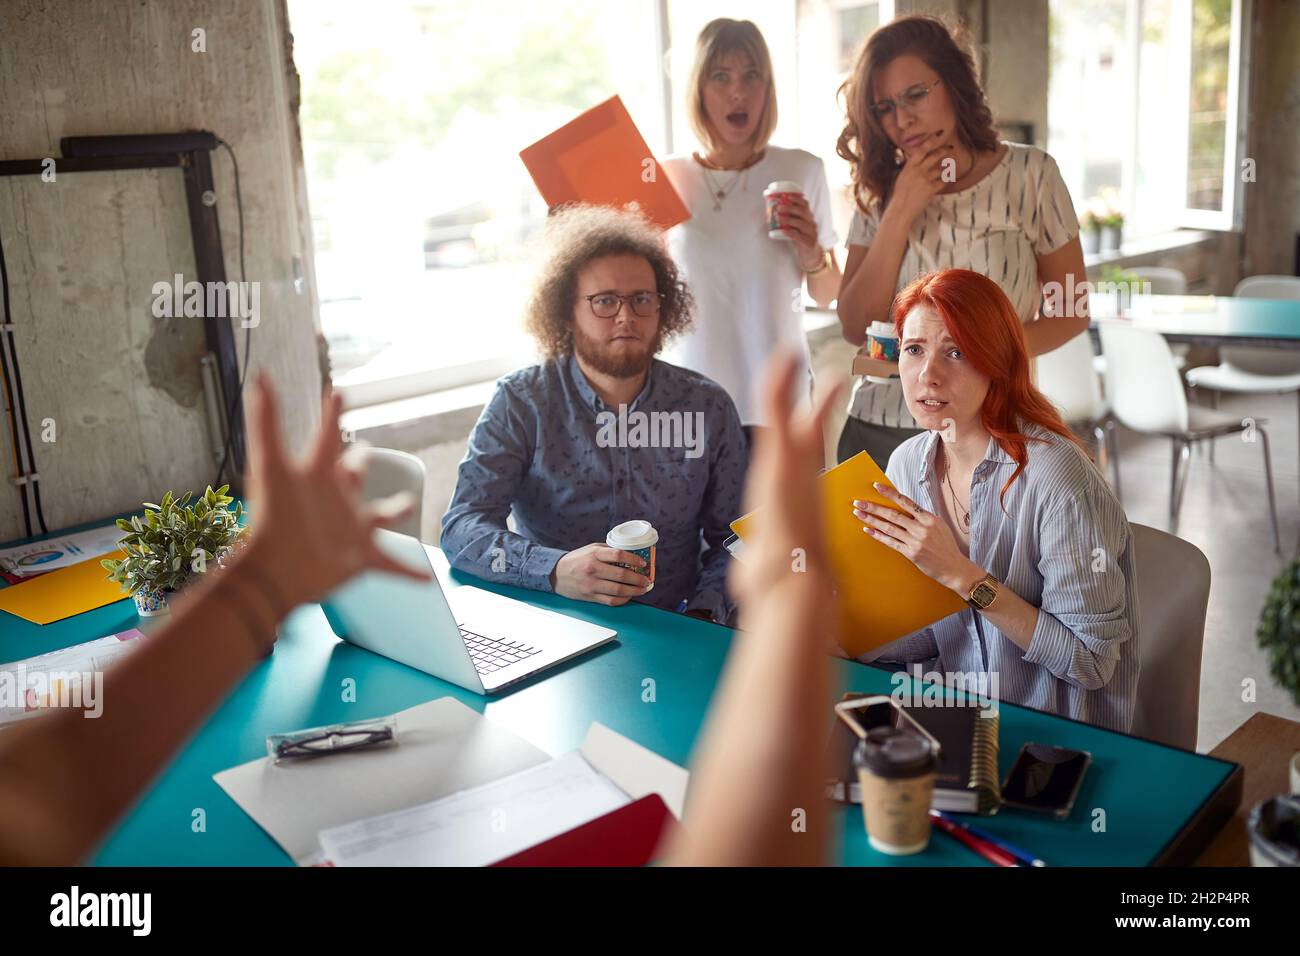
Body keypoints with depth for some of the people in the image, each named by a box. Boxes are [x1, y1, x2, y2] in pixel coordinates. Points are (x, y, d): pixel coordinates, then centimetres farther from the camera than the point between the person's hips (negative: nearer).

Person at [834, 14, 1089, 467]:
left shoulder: (1030, 173, -3)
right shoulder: (880, 189, 3)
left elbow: (1071, 312, 1)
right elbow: (856, 328, -5)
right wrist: (900, 213, -12)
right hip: (878, 428, 2)